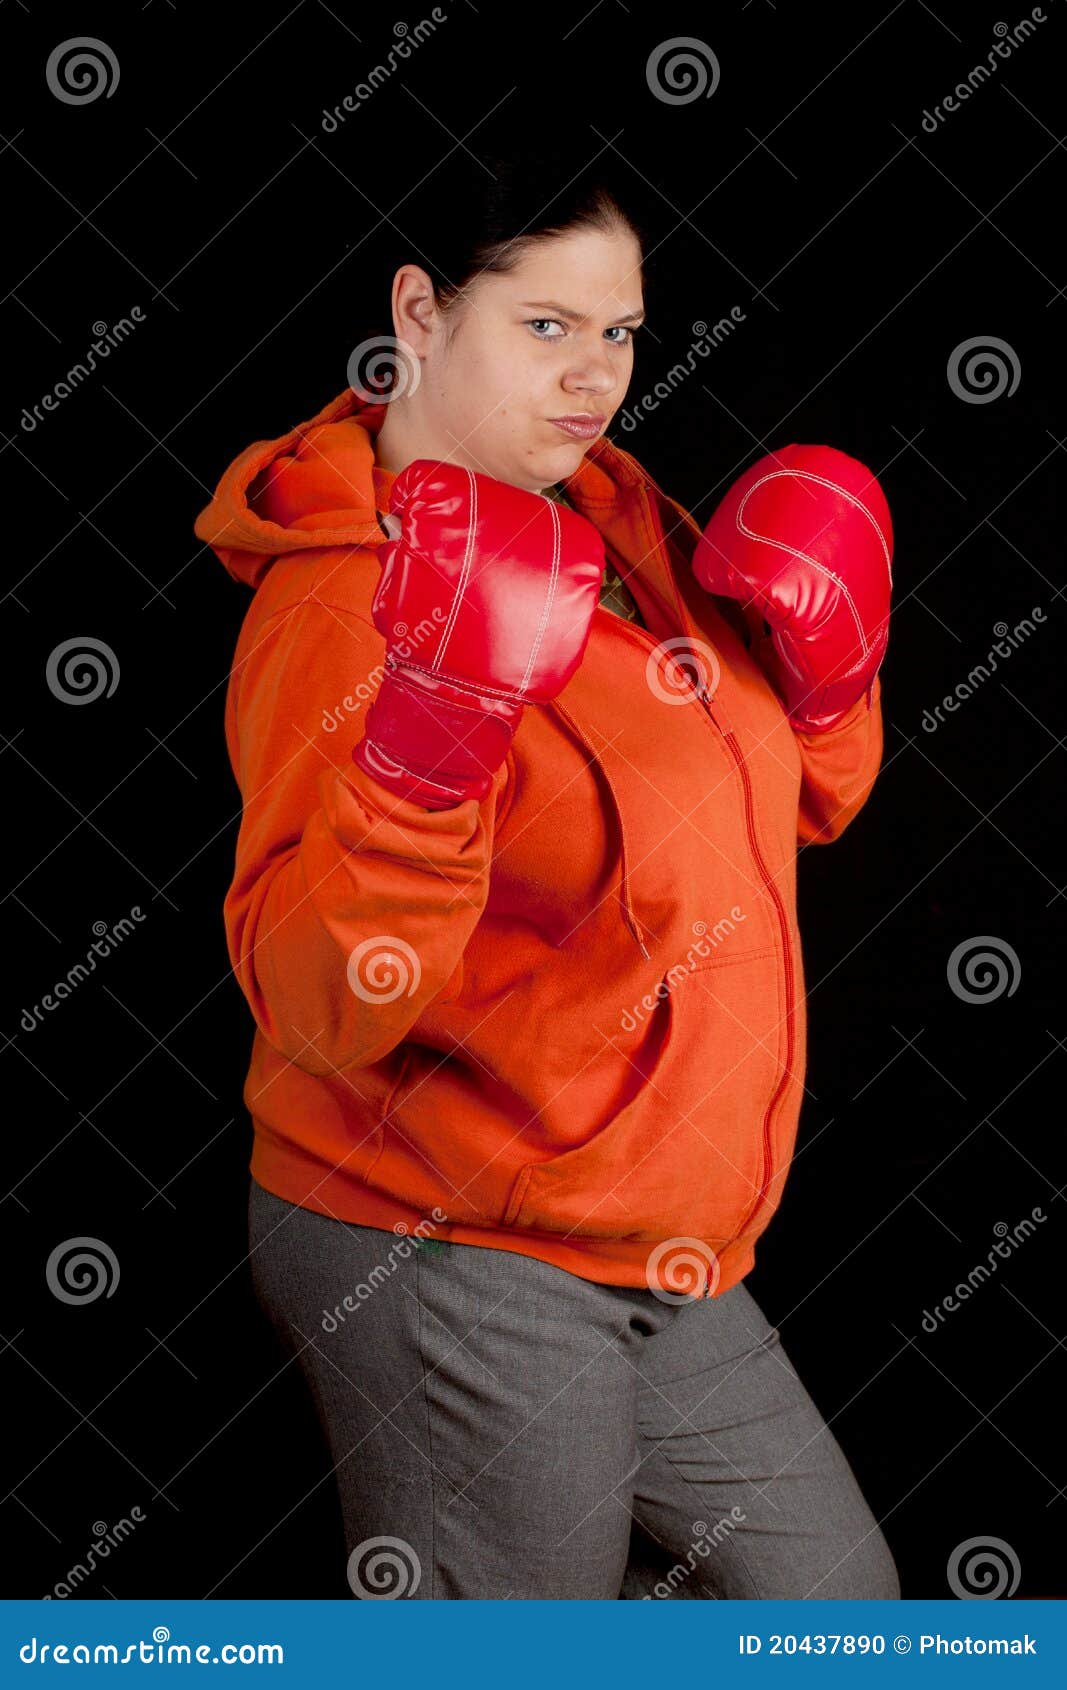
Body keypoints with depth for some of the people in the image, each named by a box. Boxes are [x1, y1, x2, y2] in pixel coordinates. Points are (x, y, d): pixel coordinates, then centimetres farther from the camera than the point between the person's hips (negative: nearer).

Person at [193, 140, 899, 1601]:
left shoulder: (618, 512, 7)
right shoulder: (340, 601, -17)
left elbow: (801, 802, 18)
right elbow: (316, 1008, -25)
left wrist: (829, 664, -2)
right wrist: (432, 742, -37)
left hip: (661, 1262, 8)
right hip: (451, 1262, -8)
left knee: (837, 1605, 18)